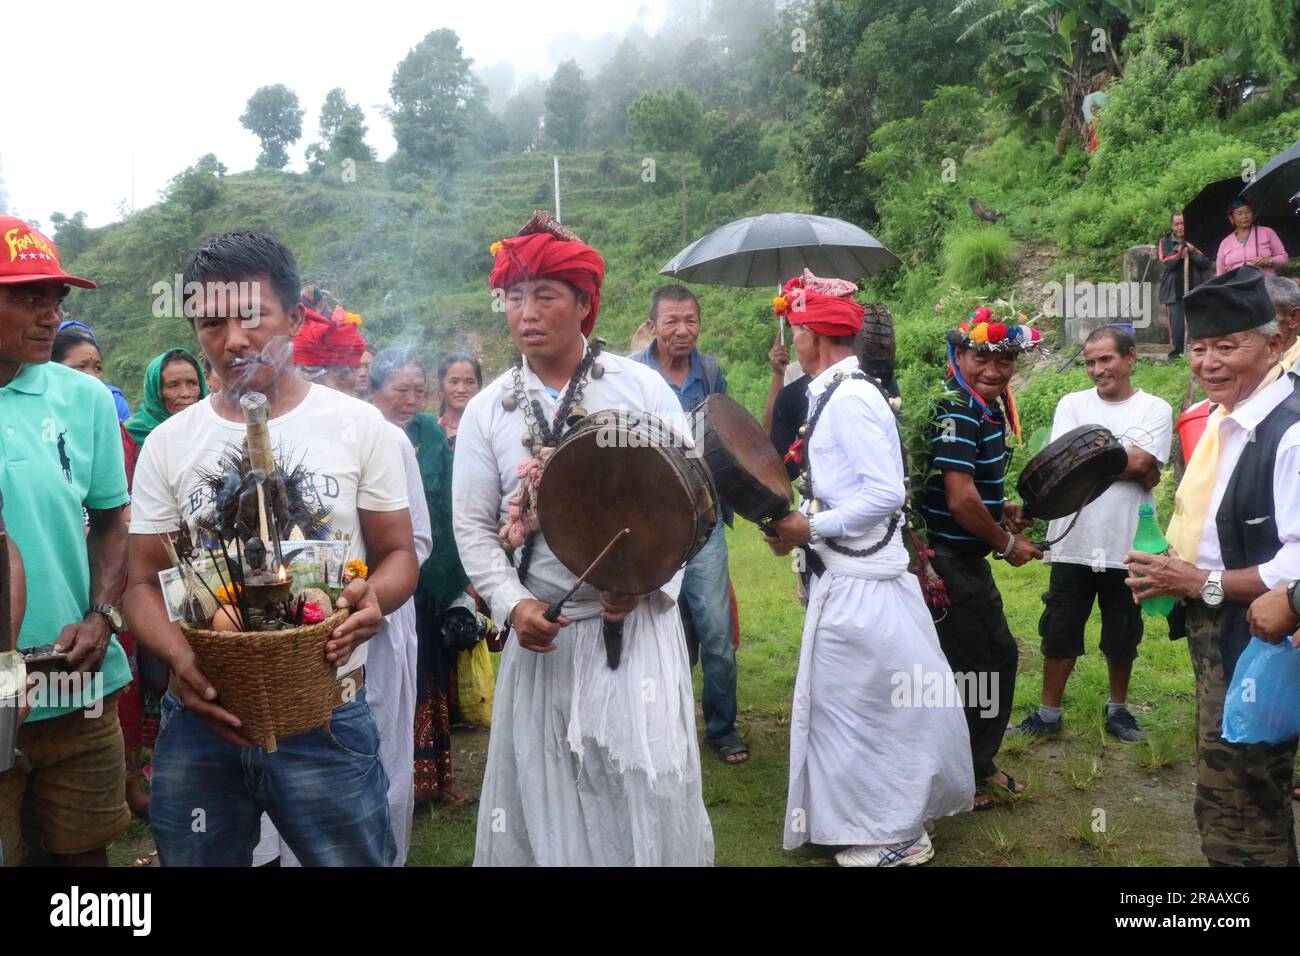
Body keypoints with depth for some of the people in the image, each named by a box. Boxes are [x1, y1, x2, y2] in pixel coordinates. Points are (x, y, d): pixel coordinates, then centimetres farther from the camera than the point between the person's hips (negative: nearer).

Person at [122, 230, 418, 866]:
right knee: (195, 858, 14)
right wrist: (179, 658, -15)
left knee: (356, 855, 6)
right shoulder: (168, 443, 4)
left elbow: (399, 554, 4)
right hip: (201, 715, 2)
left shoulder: (358, 425, -1)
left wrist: (373, 598, -20)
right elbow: (143, 582, 6)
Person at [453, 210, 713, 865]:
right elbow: (472, 527, 3)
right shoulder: (486, 409, 3)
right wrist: (513, 603, -11)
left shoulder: (642, 386, -1)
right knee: (544, 799, 10)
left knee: (651, 787, 4)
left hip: (641, 622, -1)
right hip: (544, 631, 2)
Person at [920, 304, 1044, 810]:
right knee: (977, 664, 2)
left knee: (999, 655, 21)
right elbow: (961, 501, -26)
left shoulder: (990, 412, 11)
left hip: (969, 559, 10)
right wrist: (1007, 544, -12)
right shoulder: (956, 414, -20)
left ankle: (979, 763, 36)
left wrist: (1006, 511, 6)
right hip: (949, 560, -10)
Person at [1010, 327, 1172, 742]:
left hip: (1127, 546, 0)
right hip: (1073, 542, 1)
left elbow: (1142, 462, -16)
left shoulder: (1155, 409, 0)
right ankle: (1048, 713, 20)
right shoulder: (1073, 404, 4)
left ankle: (1118, 708, 34)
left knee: (1122, 635, 15)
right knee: (1059, 632, 8)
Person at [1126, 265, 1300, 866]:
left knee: (1234, 816, 3)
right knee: (1225, 785, 24)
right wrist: (1171, 570, 3)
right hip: (1212, 629, 9)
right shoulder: (1223, 418, 8)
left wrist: (1202, 583, -21)